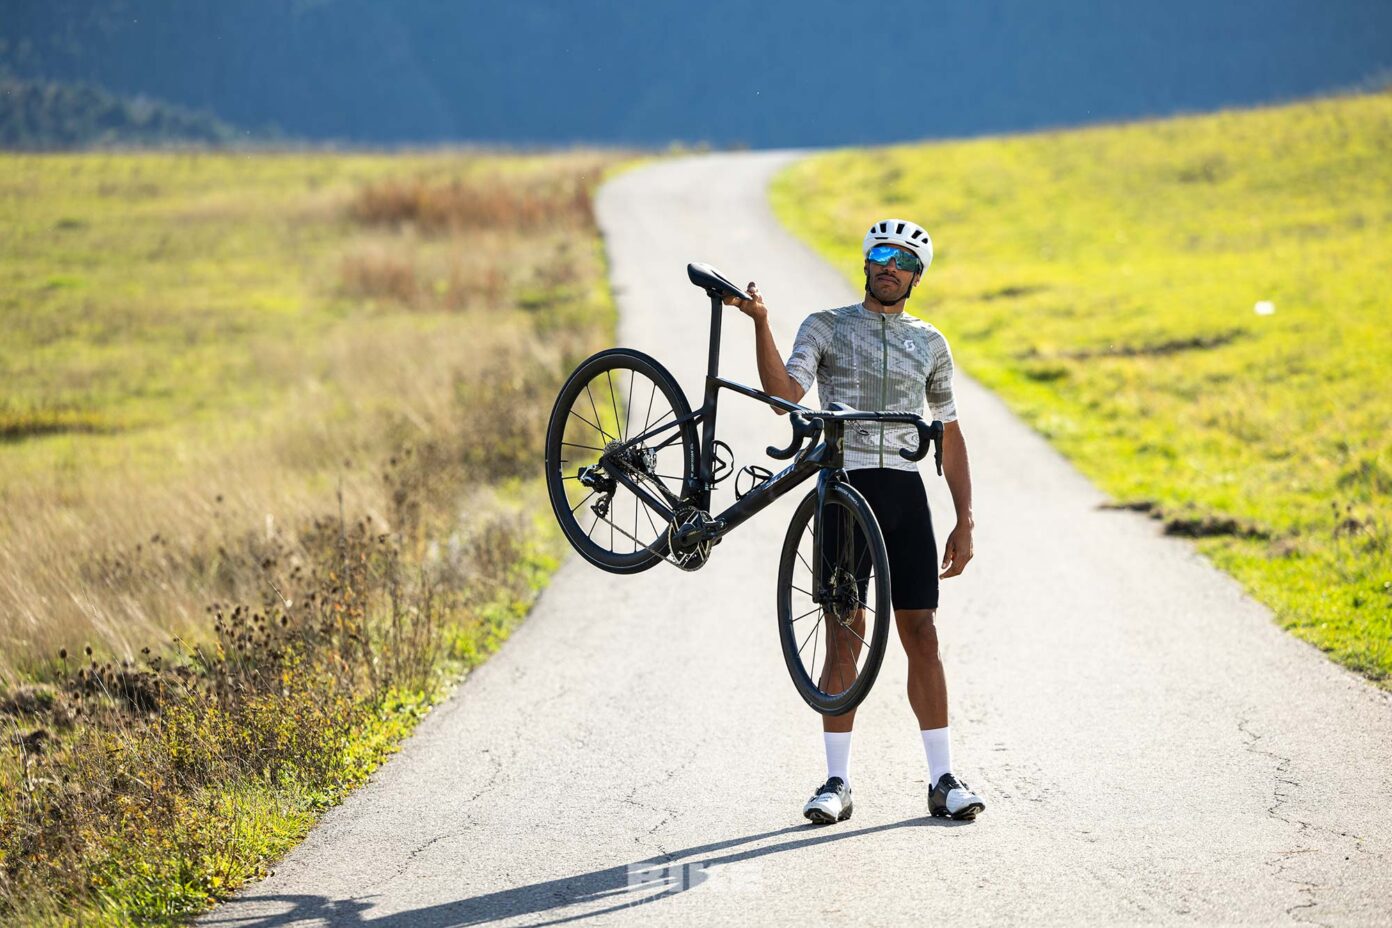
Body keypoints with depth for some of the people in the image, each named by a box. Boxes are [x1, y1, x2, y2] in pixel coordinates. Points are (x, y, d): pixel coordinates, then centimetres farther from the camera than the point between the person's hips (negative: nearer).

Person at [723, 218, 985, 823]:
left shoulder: (929, 344, 14)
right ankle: (837, 782, 2)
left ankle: (943, 779, 4)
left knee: (920, 634, -1)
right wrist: (760, 322, -21)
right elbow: (784, 394, -10)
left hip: (904, 492, 2)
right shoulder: (825, 328, 6)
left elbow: (949, 435, 16)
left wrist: (965, 520, 10)